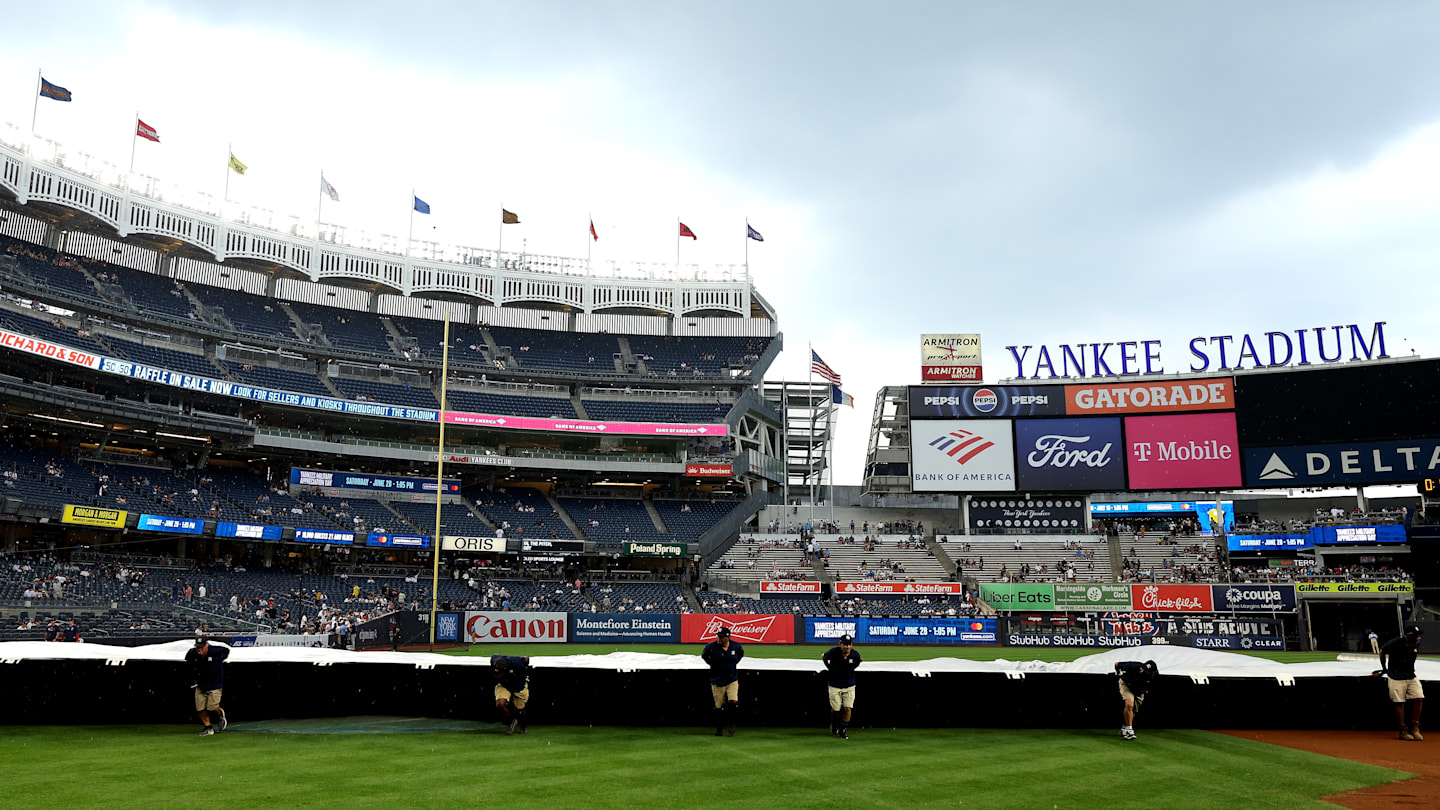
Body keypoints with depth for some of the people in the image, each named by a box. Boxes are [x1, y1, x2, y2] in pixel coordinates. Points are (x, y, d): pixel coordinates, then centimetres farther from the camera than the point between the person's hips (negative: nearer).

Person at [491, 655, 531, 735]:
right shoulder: (494, 660, -29)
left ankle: (524, 724, 45)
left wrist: (525, 668, 6)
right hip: (503, 685, 2)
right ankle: (511, 721, 9)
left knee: (520, 710, 9)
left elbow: (527, 659, -17)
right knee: (499, 705, -21)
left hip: (519, 686, -2)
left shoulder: (515, 662, -39)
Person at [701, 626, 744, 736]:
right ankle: (719, 729, 21)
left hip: (732, 680, 1)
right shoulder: (711, 647, -12)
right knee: (719, 707, 4)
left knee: (733, 702, -16)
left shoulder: (736, 647, -5)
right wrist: (713, 664, 2)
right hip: (717, 681, -1)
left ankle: (731, 723, 8)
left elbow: (741, 653, 18)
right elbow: (704, 656, 8)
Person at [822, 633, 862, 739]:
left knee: (847, 708, -6)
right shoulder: (833, 652, -19)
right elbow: (823, 657, 3)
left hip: (849, 686, 1)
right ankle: (834, 724, 34)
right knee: (836, 709, 1)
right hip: (834, 686, -1)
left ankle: (843, 730, 12)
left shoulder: (856, 655, -12)